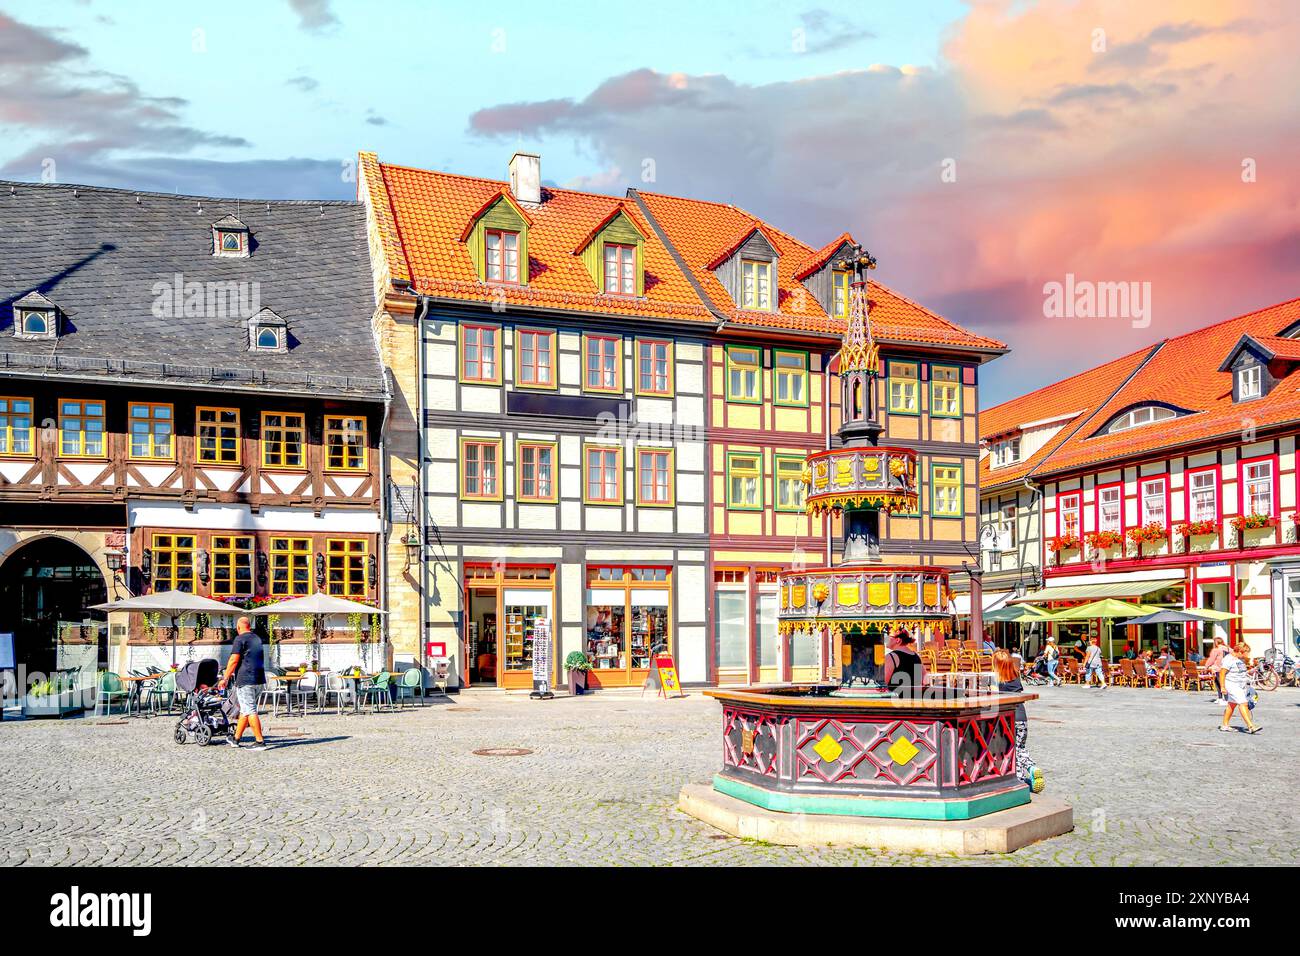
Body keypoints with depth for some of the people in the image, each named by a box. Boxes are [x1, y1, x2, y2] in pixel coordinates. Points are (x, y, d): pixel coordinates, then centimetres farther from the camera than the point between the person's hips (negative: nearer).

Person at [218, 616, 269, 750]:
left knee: (250, 711, -7)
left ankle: (260, 741, -11)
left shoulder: (240, 639, -8)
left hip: (245, 679, -8)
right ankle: (236, 739, 26)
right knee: (245, 710, 17)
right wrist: (233, 673, 37)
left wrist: (225, 678, -7)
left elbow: (234, 660, -13)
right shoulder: (257, 639, 17)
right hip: (259, 679, 8)